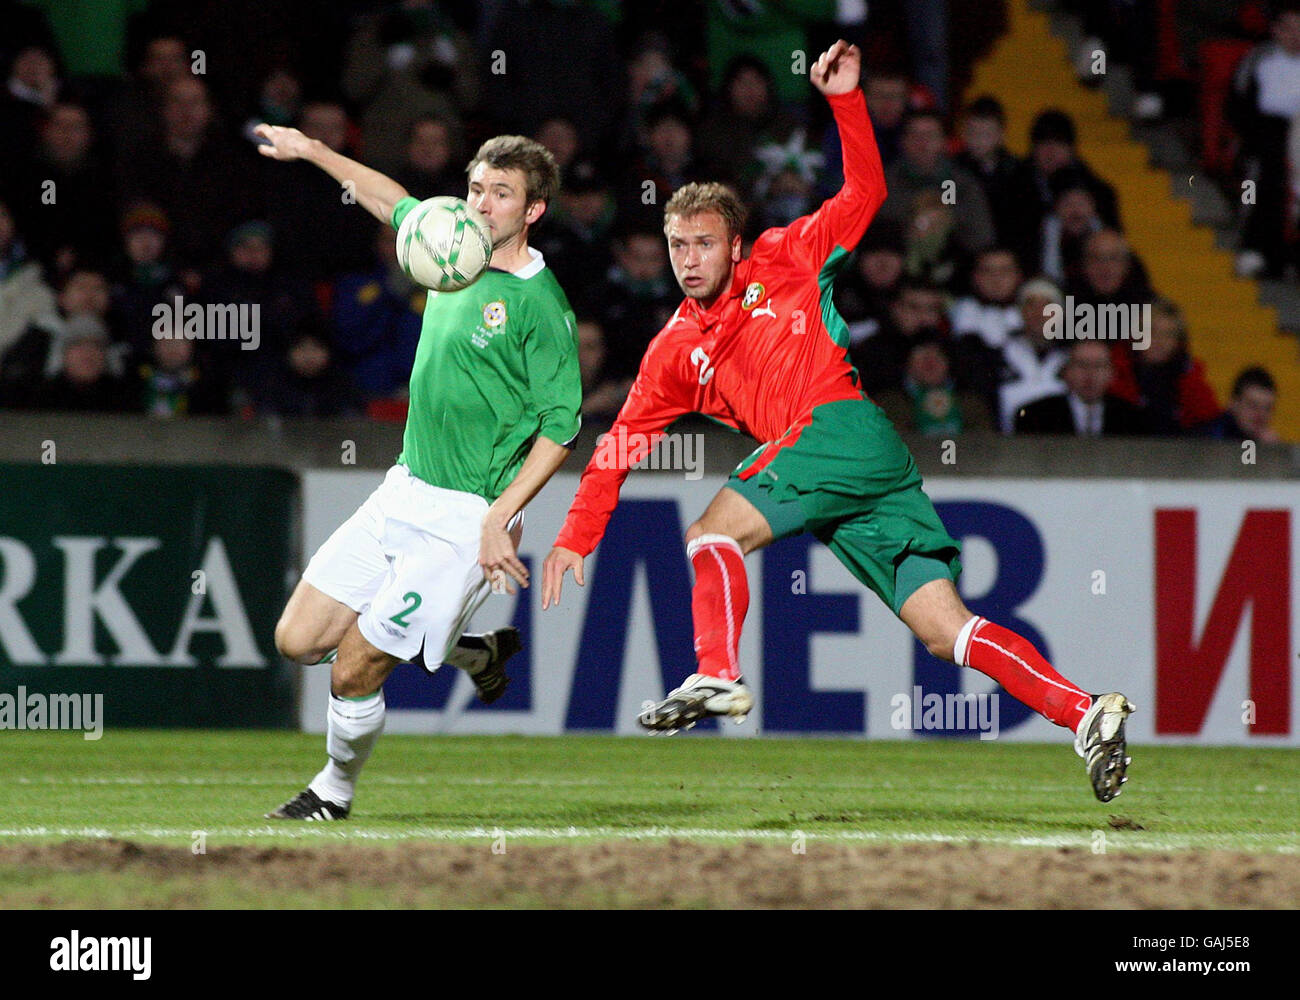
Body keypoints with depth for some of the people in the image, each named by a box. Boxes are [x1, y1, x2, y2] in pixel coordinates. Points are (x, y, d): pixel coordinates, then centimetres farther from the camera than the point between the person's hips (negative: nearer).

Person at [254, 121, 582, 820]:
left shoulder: (540, 304, -14)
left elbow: (560, 425, -15)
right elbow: (393, 202, 28)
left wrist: (500, 516, -22)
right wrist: (315, 151, 33)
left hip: (463, 519, -8)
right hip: (402, 494, 8)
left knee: (353, 672, -6)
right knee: (298, 639, 7)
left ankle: (336, 790, 23)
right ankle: (475, 653, 23)